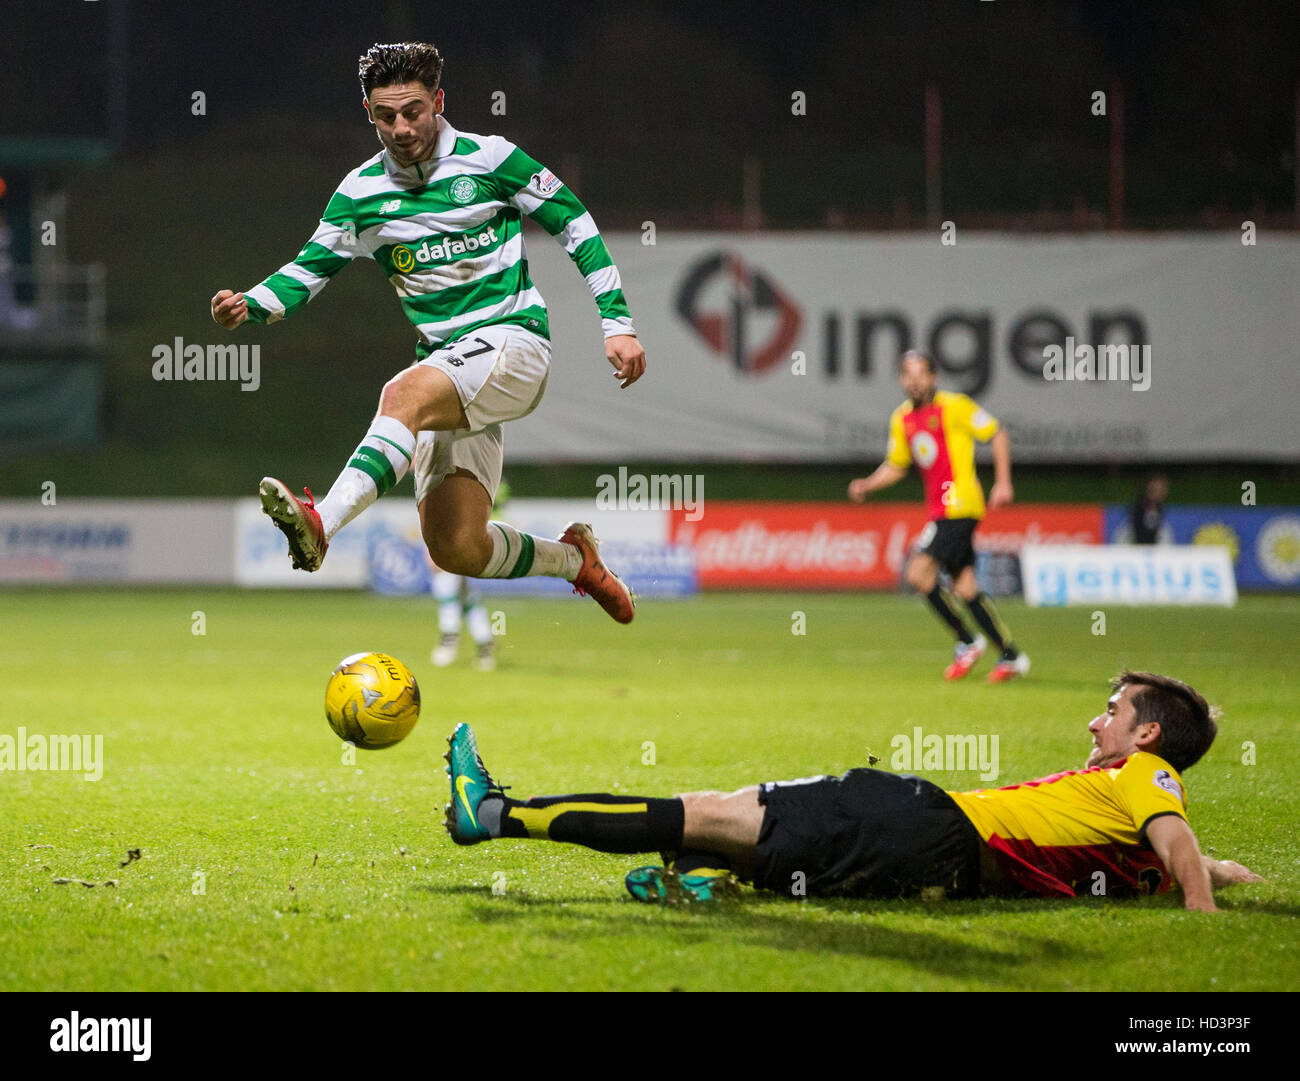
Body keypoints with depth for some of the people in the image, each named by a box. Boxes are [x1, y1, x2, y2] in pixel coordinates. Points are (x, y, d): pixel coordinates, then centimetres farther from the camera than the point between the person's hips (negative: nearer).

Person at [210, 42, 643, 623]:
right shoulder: (361, 191, 7)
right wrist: (249, 304, -11)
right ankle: (573, 559, 22)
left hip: (512, 341, -5)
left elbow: (575, 225, 5)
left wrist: (616, 323, 0)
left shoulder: (488, 158, -2)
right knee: (457, 549, -6)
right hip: (443, 362, 5)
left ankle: (322, 522, -50)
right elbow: (310, 268, 10)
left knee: (405, 394, -36)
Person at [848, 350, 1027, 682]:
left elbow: (997, 435, -3)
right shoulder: (902, 418, 13)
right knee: (965, 586, 6)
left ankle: (967, 641, -5)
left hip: (959, 503, -8)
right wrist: (867, 485, 6)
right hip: (940, 509, 8)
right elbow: (896, 466, 24)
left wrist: (1003, 483, -10)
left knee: (919, 572, -16)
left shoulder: (953, 406, -8)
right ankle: (1010, 656, 13)